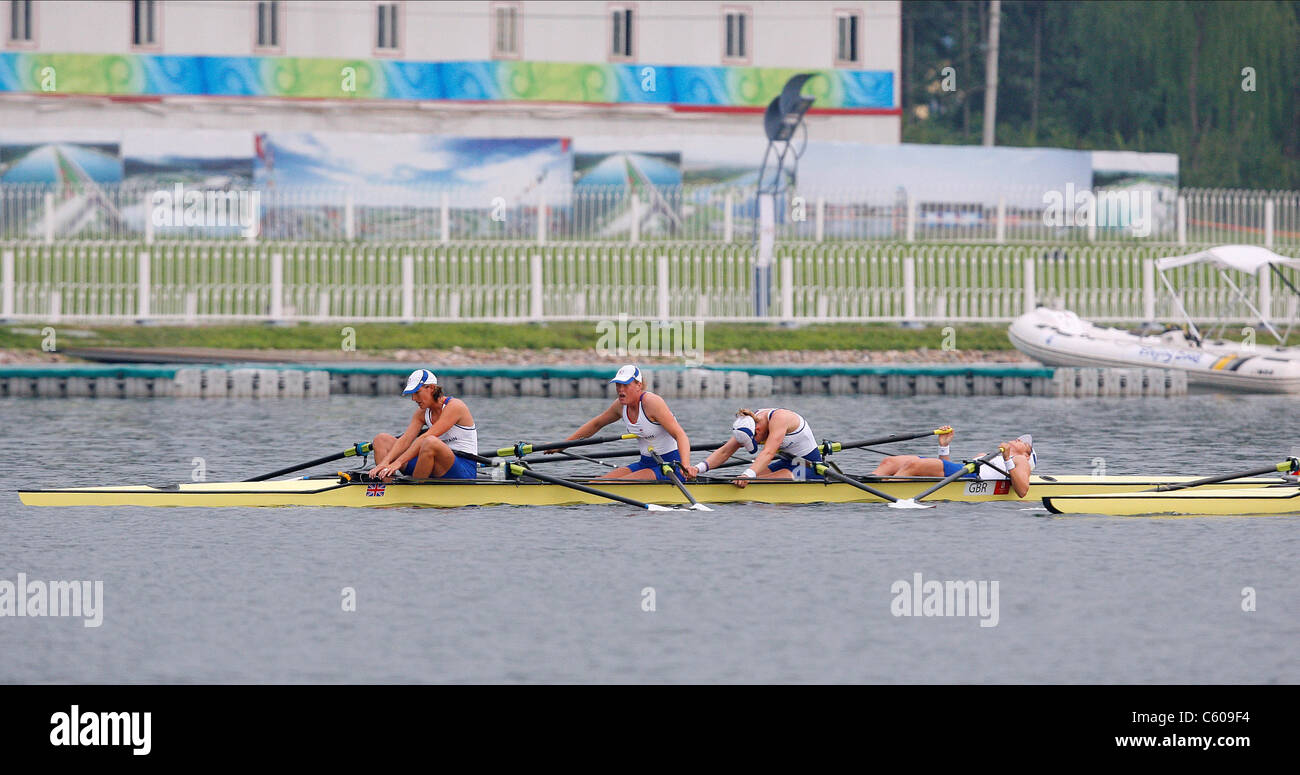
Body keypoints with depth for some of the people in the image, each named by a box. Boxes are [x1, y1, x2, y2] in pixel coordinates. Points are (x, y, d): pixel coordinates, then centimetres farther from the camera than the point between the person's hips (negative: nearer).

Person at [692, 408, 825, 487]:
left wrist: (748, 475, -53)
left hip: (810, 467, -9)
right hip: (788, 463, 9)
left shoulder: (778, 418, -27)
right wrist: (698, 468, -20)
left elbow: (768, 453, -39)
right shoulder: (751, 421, -4)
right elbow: (724, 452, -6)